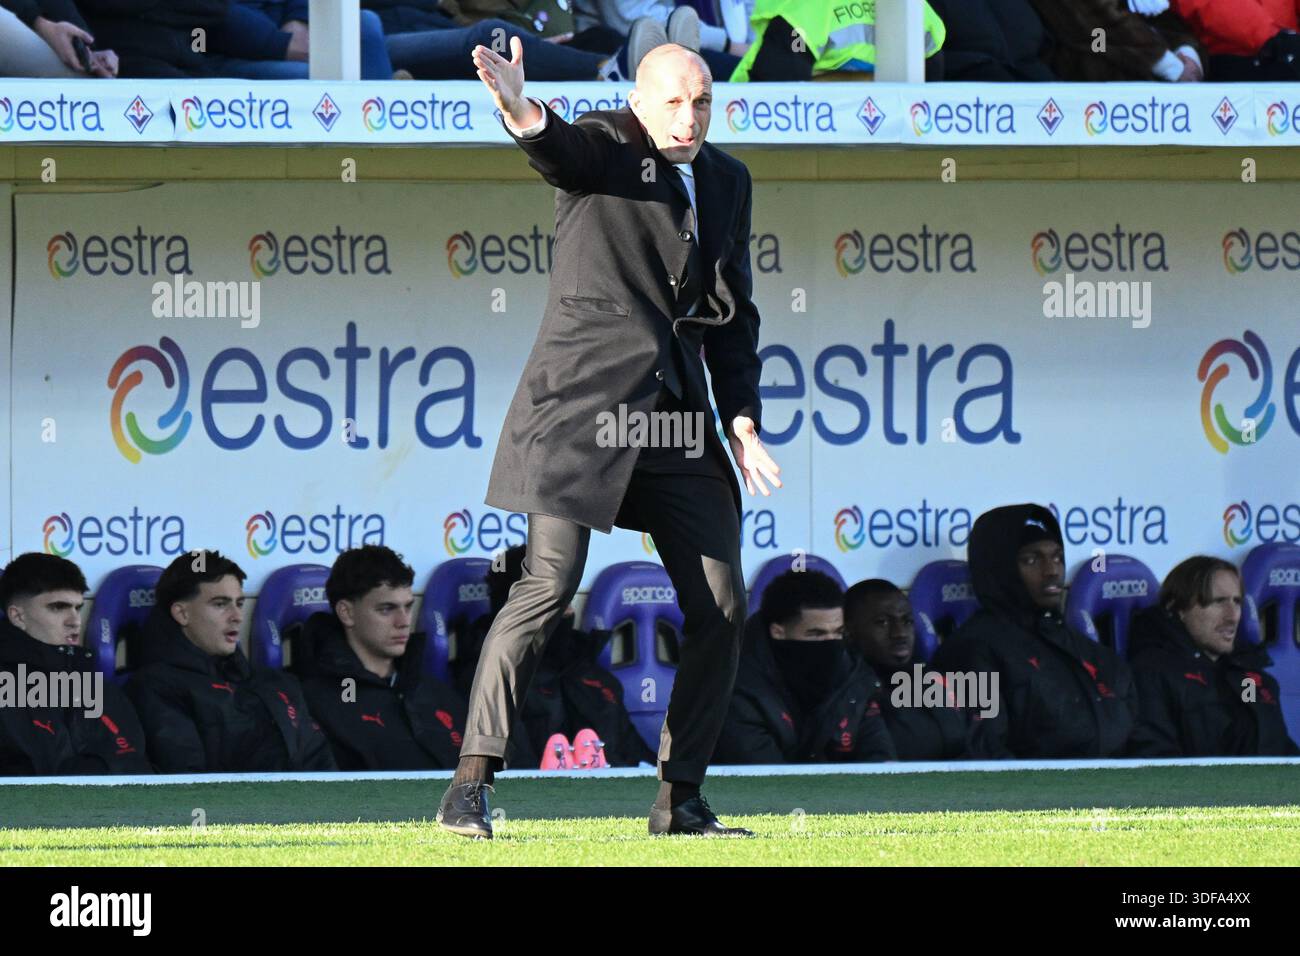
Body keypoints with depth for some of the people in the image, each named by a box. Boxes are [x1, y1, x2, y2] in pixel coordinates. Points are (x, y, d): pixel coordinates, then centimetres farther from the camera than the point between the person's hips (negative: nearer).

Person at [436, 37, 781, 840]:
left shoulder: (727, 181, 16)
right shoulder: (604, 150, -2)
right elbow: (557, 147, -26)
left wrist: (743, 420, 8)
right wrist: (520, 110, -50)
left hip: (678, 415, 6)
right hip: (585, 404, -6)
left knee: (722, 609, 2)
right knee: (550, 585, -16)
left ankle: (681, 800, 12)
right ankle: (471, 787, -14)